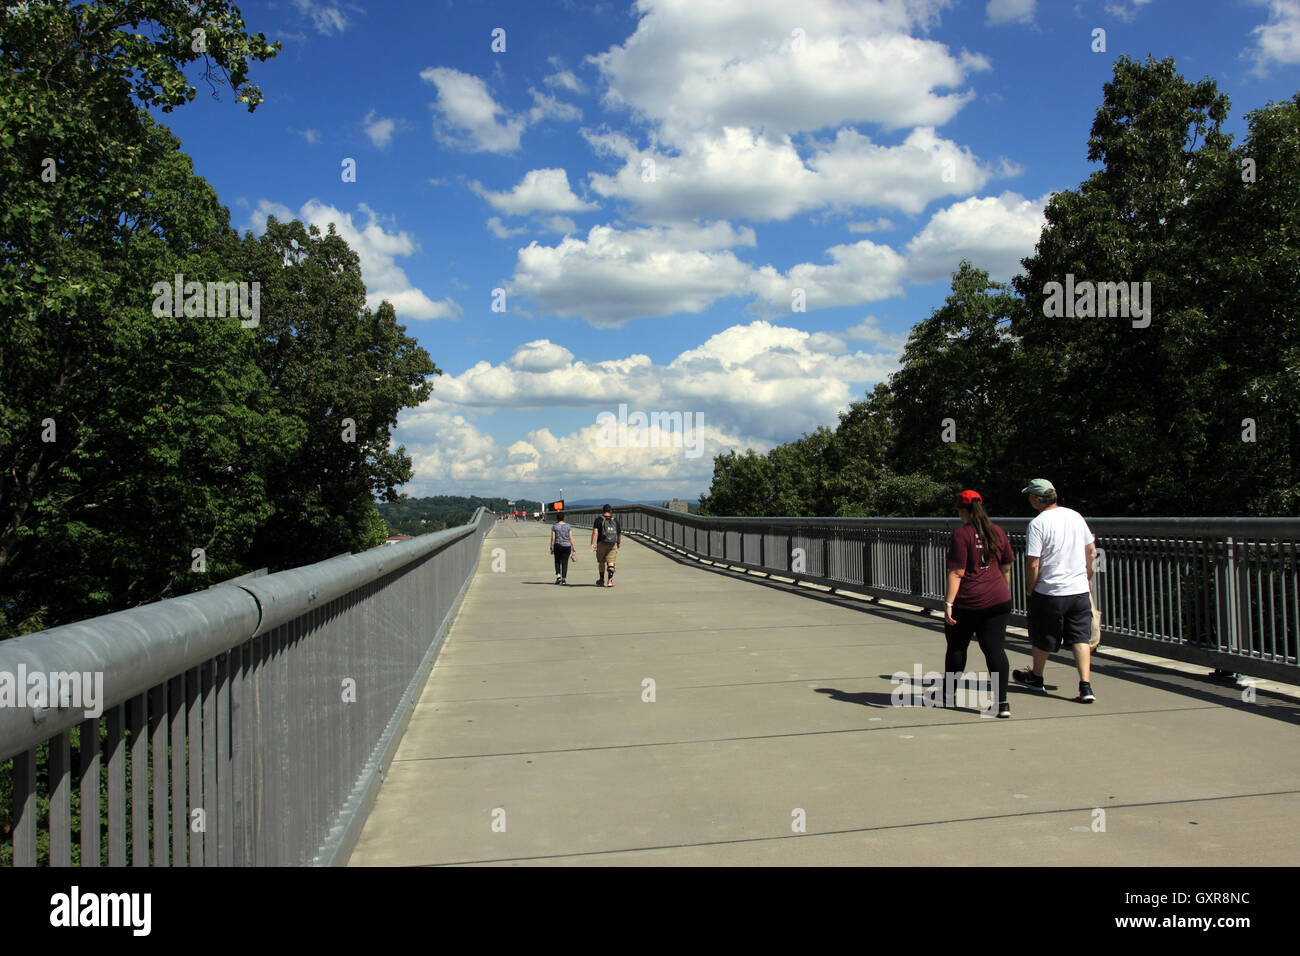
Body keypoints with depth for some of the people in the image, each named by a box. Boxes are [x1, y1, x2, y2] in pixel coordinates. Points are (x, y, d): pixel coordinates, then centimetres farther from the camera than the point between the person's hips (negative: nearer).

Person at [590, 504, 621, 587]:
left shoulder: (599, 520, -2)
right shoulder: (615, 520, 7)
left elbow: (595, 532, -14)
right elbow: (619, 533, 12)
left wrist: (592, 543, -15)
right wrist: (618, 543, 26)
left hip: (601, 544, -1)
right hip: (613, 544, 1)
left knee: (601, 562, 13)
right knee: (611, 562, -1)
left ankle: (601, 580, 23)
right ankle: (610, 580, -14)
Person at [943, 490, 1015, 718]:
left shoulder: (962, 534, -11)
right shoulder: (997, 532, 7)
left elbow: (957, 572, -15)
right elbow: (1007, 568, 14)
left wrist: (948, 603, -15)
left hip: (968, 602, -4)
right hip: (998, 601, 4)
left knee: (956, 647, 12)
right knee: (994, 648, 3)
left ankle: (947, 694, 27)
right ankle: (1002, 702, -5)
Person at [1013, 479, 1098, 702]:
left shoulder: (1037, 524, -14)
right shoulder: (1075, 516, 4)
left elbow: (1033, 564, -16)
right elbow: (1092, 551, 12)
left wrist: (1029, 590, -3)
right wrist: (1088, 578, 24)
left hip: (1049, 592, -5)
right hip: (1080, 591, 5)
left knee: (1043, 638, 13)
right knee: (1080, 637, 8)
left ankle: (1036, 677, 31)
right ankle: (1086, 686, -2)